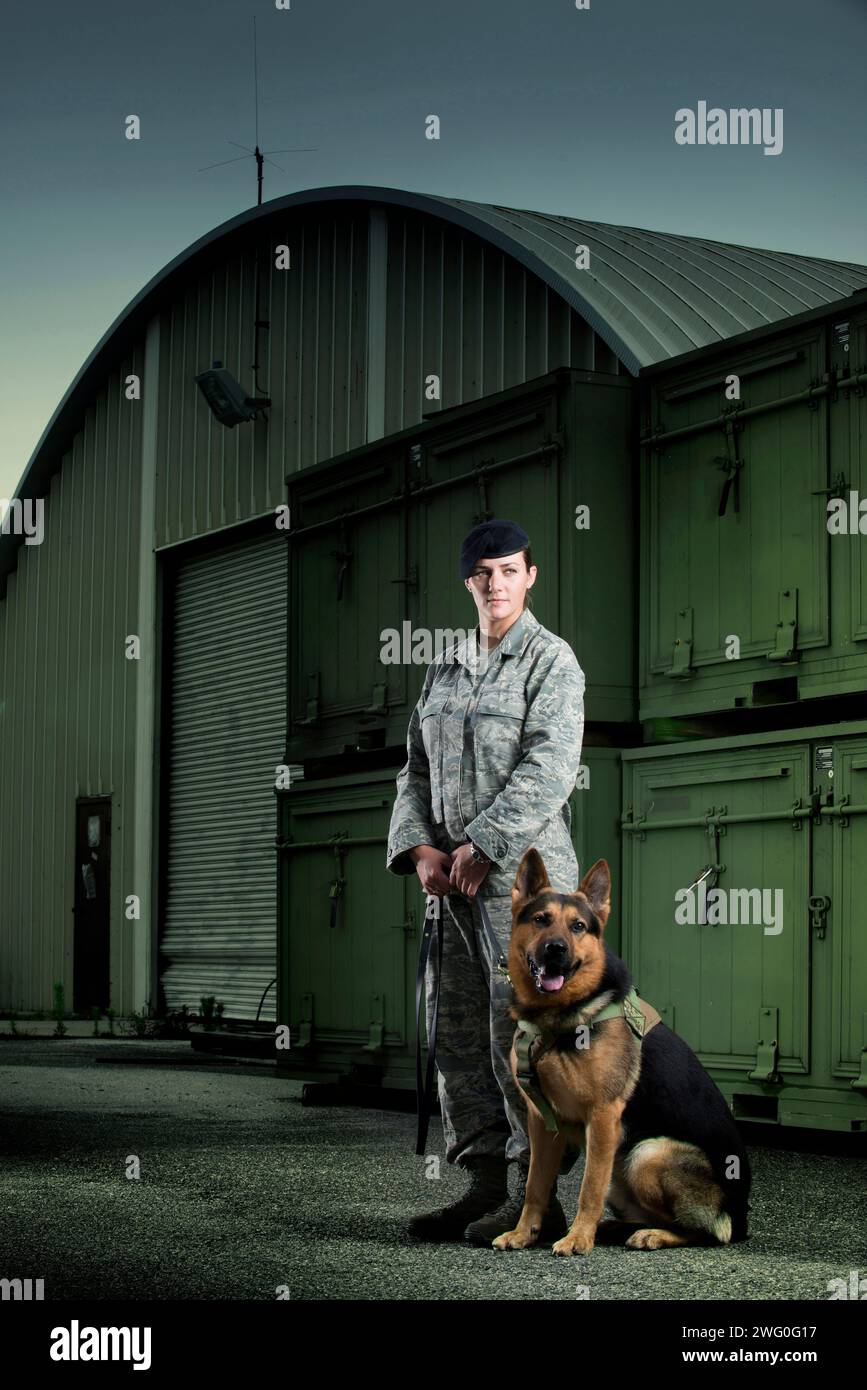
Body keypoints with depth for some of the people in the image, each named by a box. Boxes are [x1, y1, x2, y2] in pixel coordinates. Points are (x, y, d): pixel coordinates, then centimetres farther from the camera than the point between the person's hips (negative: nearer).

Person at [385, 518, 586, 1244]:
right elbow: (417, 769, 16)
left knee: (518, 1033, -8)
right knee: (458, 1032, 7)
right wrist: (420, 849, 0)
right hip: (455, 878, 7)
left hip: (524, 866, -7)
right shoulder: (445, 670, 17)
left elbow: (549, 769, -14)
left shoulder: (551, 660, -3)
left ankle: (537, 1199, -2)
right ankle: (484, 1187, 15)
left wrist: (482, 846, -17)